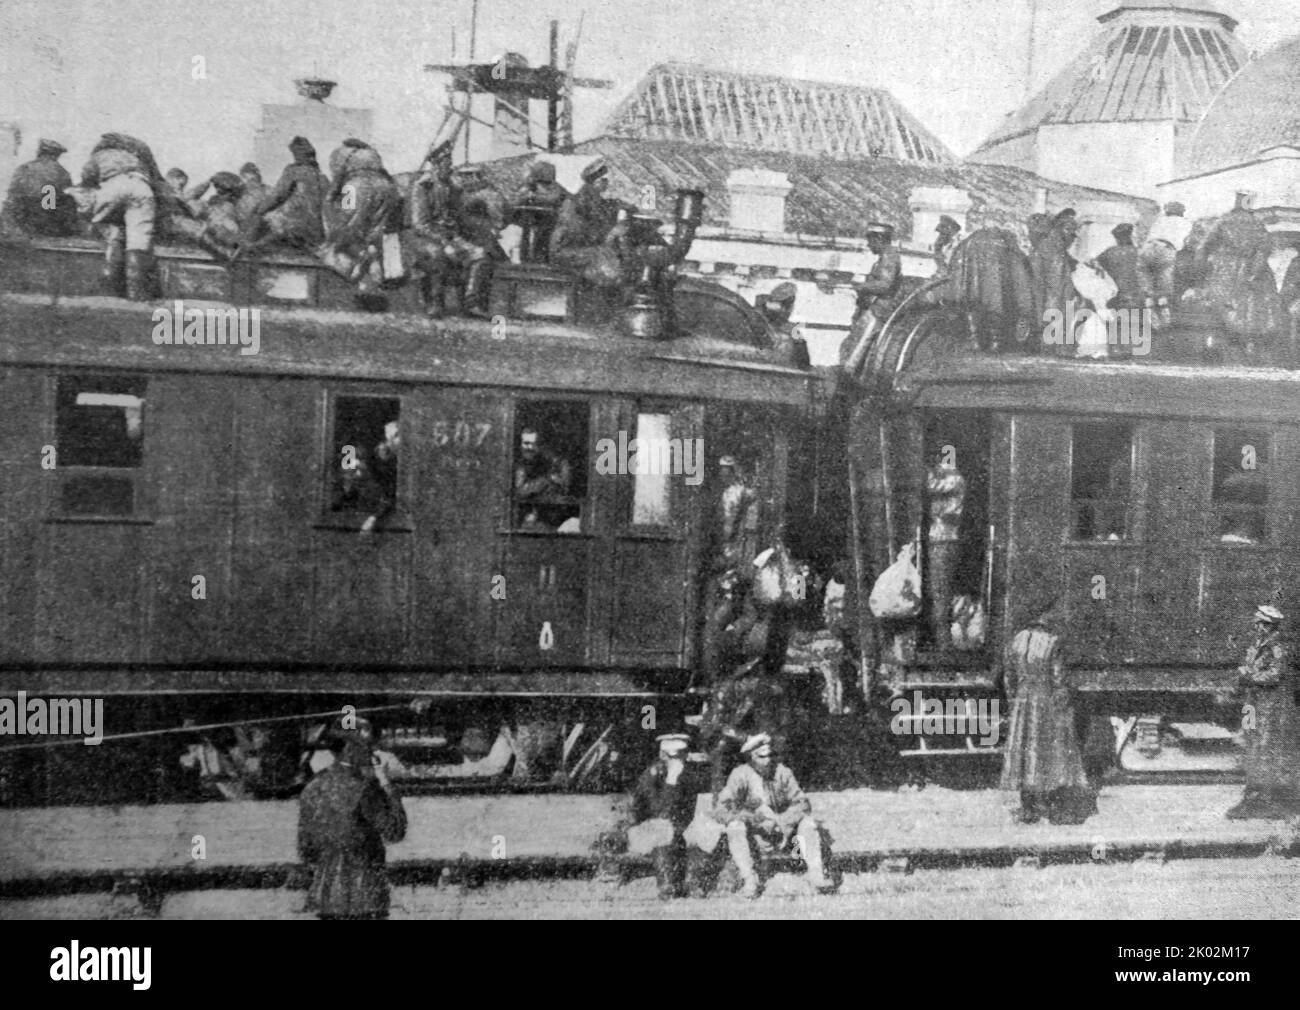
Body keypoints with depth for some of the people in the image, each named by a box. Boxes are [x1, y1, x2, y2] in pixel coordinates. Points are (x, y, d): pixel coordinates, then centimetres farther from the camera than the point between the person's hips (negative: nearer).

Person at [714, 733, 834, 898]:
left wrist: (782, 821, -22)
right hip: (754, 839, -2)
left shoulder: (782, 772, -4)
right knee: (735, 826, -29)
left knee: (808, 822, -17)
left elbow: (802, 804, -3)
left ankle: (816, 874, -24)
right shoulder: (741, 775, -11)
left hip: (783, 836, 2)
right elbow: (721, 810, -18)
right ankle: (749, 879, -31)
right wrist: (755, 819, -29)